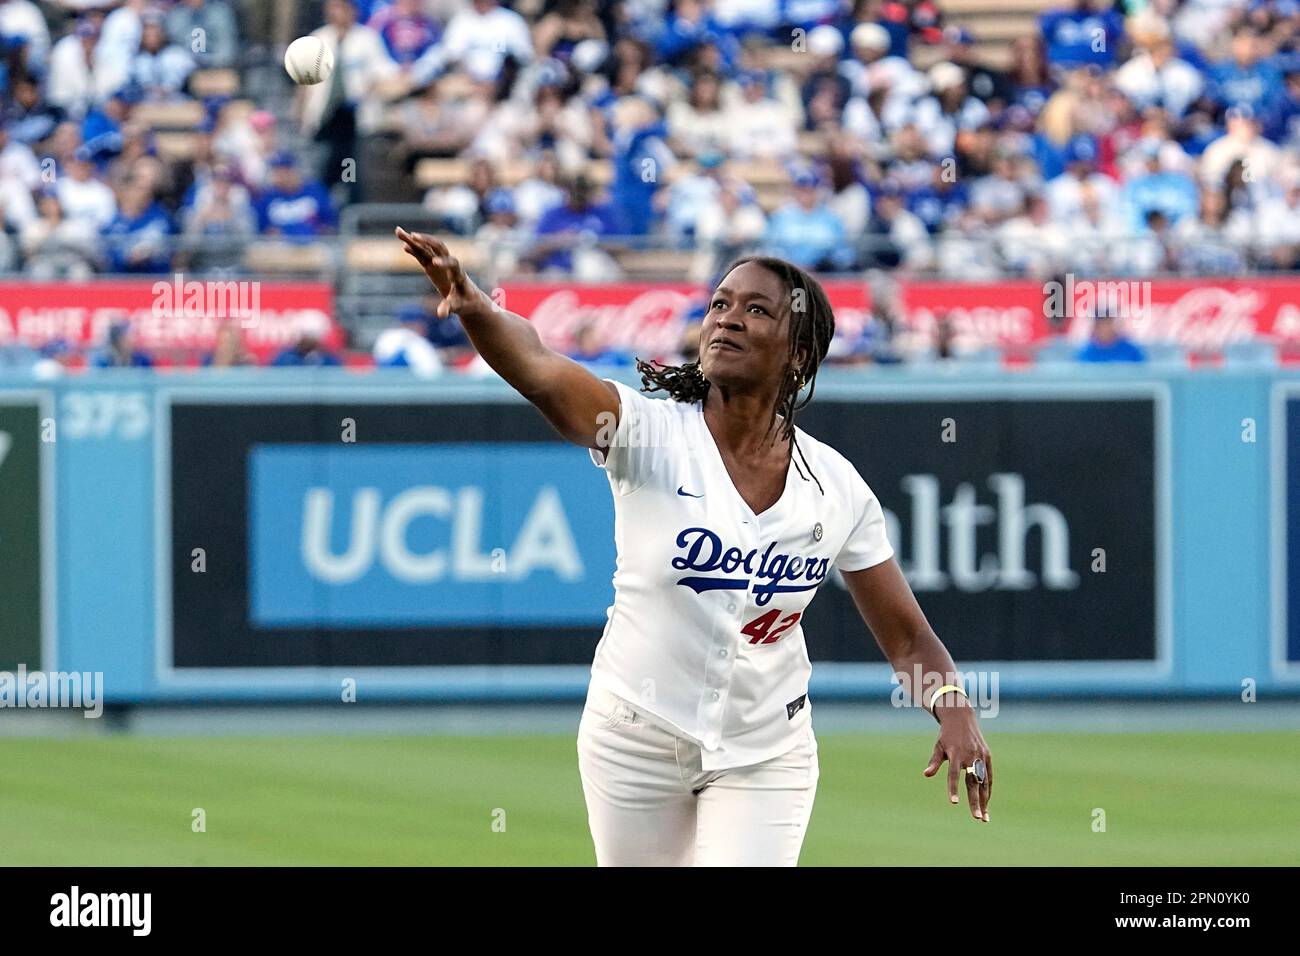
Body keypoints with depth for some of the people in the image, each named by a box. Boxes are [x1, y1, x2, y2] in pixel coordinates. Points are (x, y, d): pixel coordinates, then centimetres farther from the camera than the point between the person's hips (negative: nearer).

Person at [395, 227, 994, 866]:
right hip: (637, 735, -1)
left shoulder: (838, 488, -6)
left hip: (765, 752, 1)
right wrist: (471, 305, -54)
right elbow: (537, 369, -33)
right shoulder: (649, 436, -14)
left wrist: (954, 710, -21)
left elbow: (907, 636, 0)